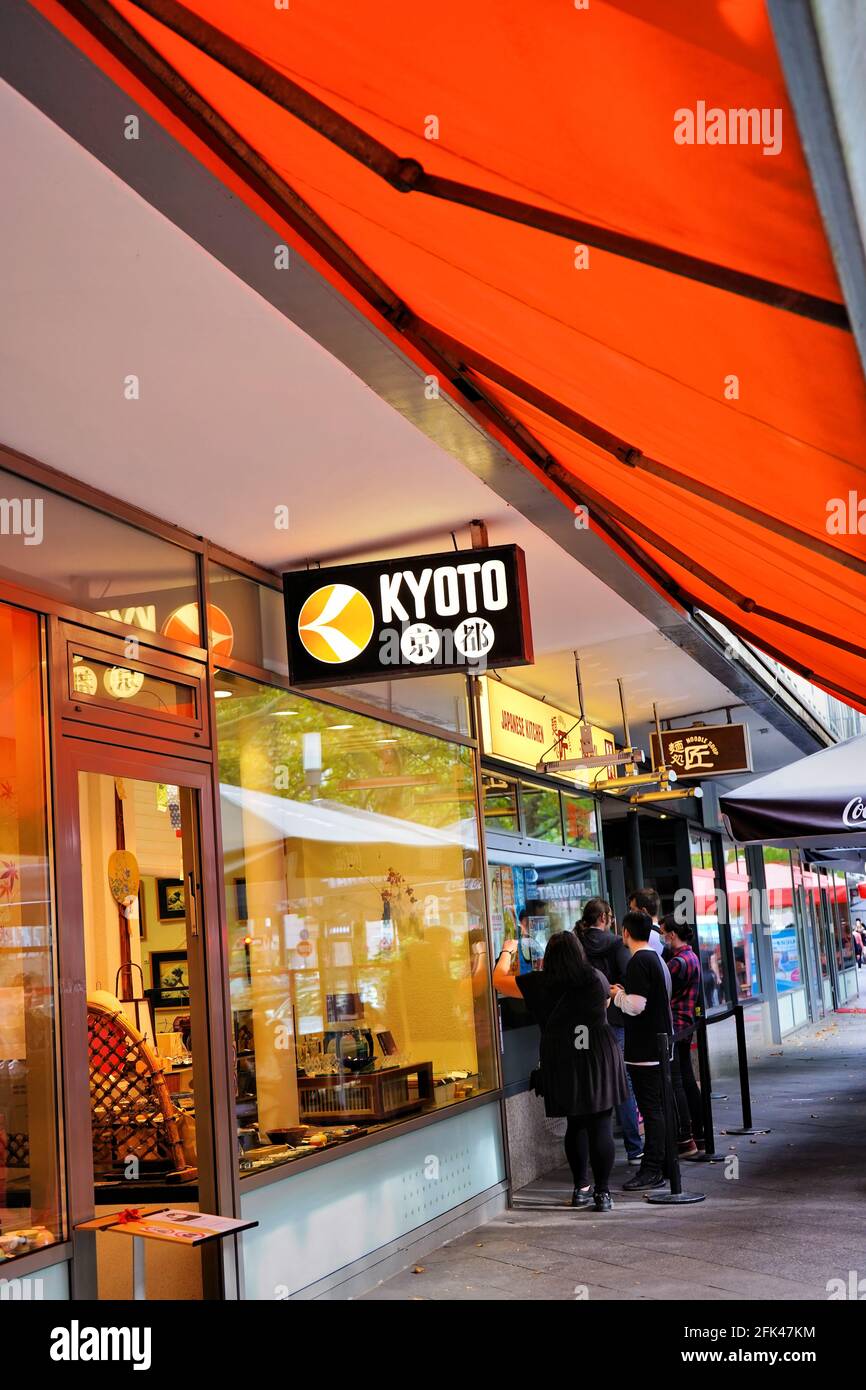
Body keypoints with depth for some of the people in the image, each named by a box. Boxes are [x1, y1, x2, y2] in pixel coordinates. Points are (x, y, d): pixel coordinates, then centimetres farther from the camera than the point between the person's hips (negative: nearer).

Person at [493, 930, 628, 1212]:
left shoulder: (541, 983, -6)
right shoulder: (597, 979, -1)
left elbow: (499, 979, 5)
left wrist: (507, 951, 20)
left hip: (564, 1066, 0)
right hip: (600, 1060, 0)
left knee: (575, 1125, 15)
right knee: (601, 1127, 1)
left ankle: (580, 1189, 20)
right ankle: (602, 1193, 2)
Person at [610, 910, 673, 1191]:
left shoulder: (639, 962, -16)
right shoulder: (656, 958, 13)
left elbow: (635, 1006, -22)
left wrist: (617, 995, -5)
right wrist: (626, 994, 16)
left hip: (645, 1049, -10)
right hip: (661, 1044, 10)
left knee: (651, 1109, -6)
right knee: (659, 1108, 15)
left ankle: (652, 1170, -3)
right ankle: (663, 1165, 22)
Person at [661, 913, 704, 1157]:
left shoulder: (679, 962, -17)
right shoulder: (692, 957, 14)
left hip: (673, 1028, -10)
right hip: (686, 1027, 10)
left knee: (674, 1084, -5)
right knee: (687, 1081, 14)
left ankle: (685, 1140, -2)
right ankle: (698, 1135, 20)